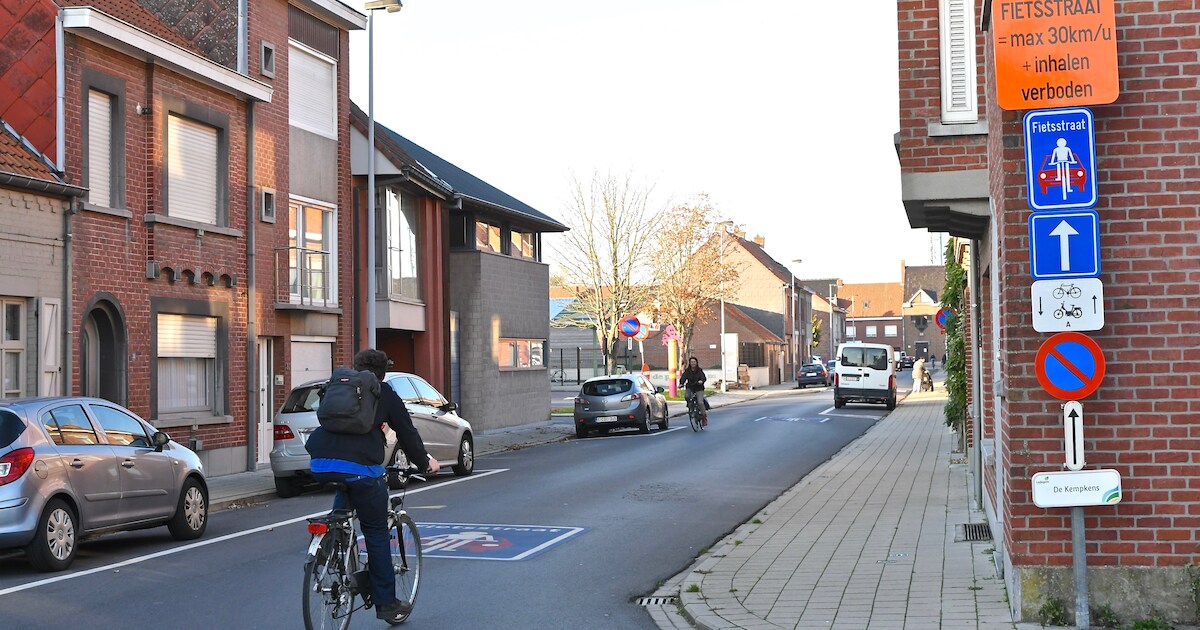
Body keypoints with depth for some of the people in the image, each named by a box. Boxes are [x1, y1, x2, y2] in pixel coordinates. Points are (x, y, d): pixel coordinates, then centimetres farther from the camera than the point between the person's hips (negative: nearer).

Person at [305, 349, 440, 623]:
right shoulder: (384, 393, 12)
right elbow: (406, 431, 17)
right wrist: (425, 462, 32)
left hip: (321, 465, 4)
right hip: (361, 467, -4)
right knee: (377, 535, 7)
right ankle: (387, 605, 13)